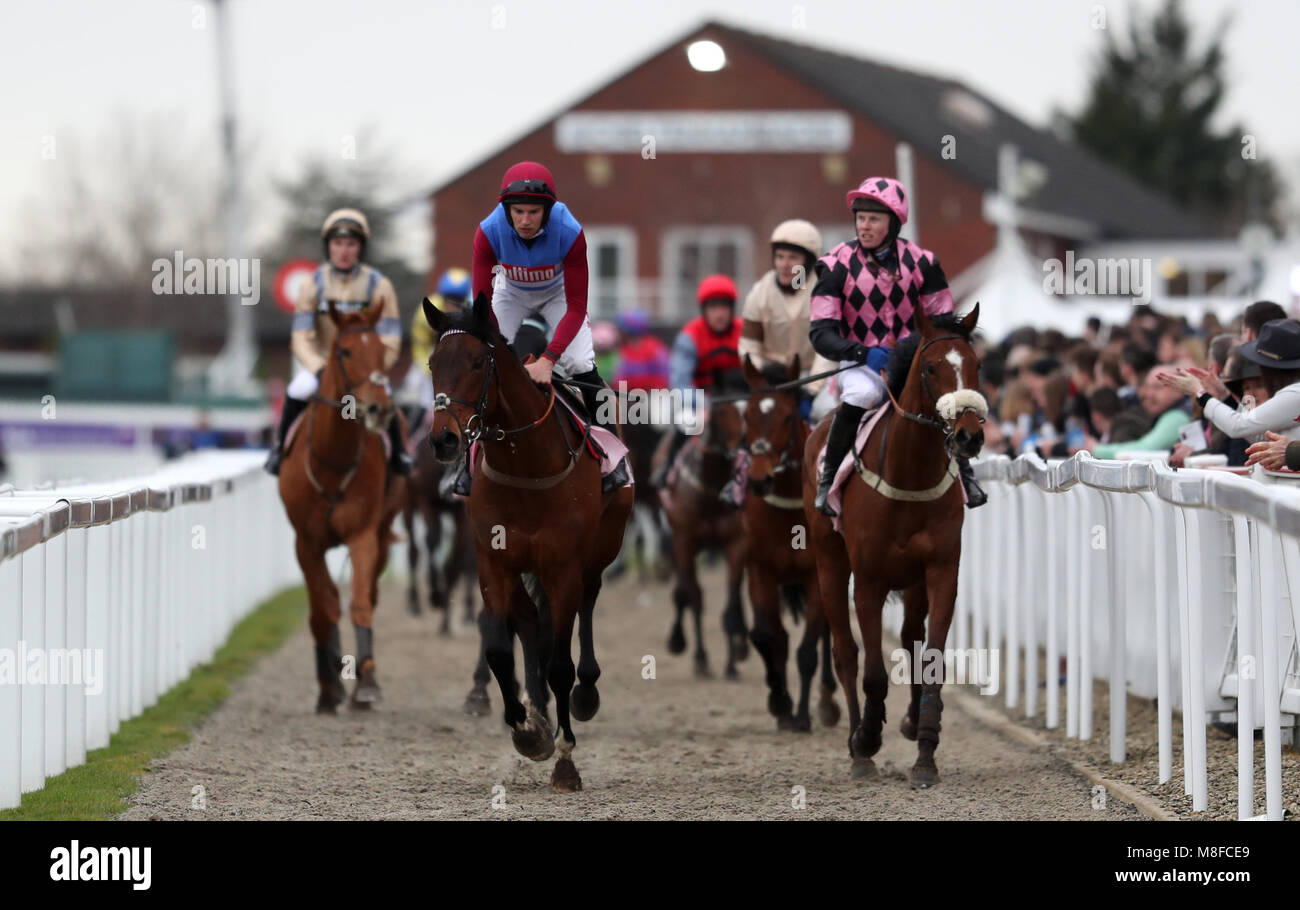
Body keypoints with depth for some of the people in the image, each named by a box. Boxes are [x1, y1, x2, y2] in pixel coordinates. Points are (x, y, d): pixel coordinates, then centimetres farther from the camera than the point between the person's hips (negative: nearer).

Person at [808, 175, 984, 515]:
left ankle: (963, 470, -3)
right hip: (860, 363, -2)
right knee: (860, 394, -35)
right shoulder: (838, 264, -6)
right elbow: (821, 334, -9)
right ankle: (829, 477, -17)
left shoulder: (920, 261, 0)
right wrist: (863, 353, -26)